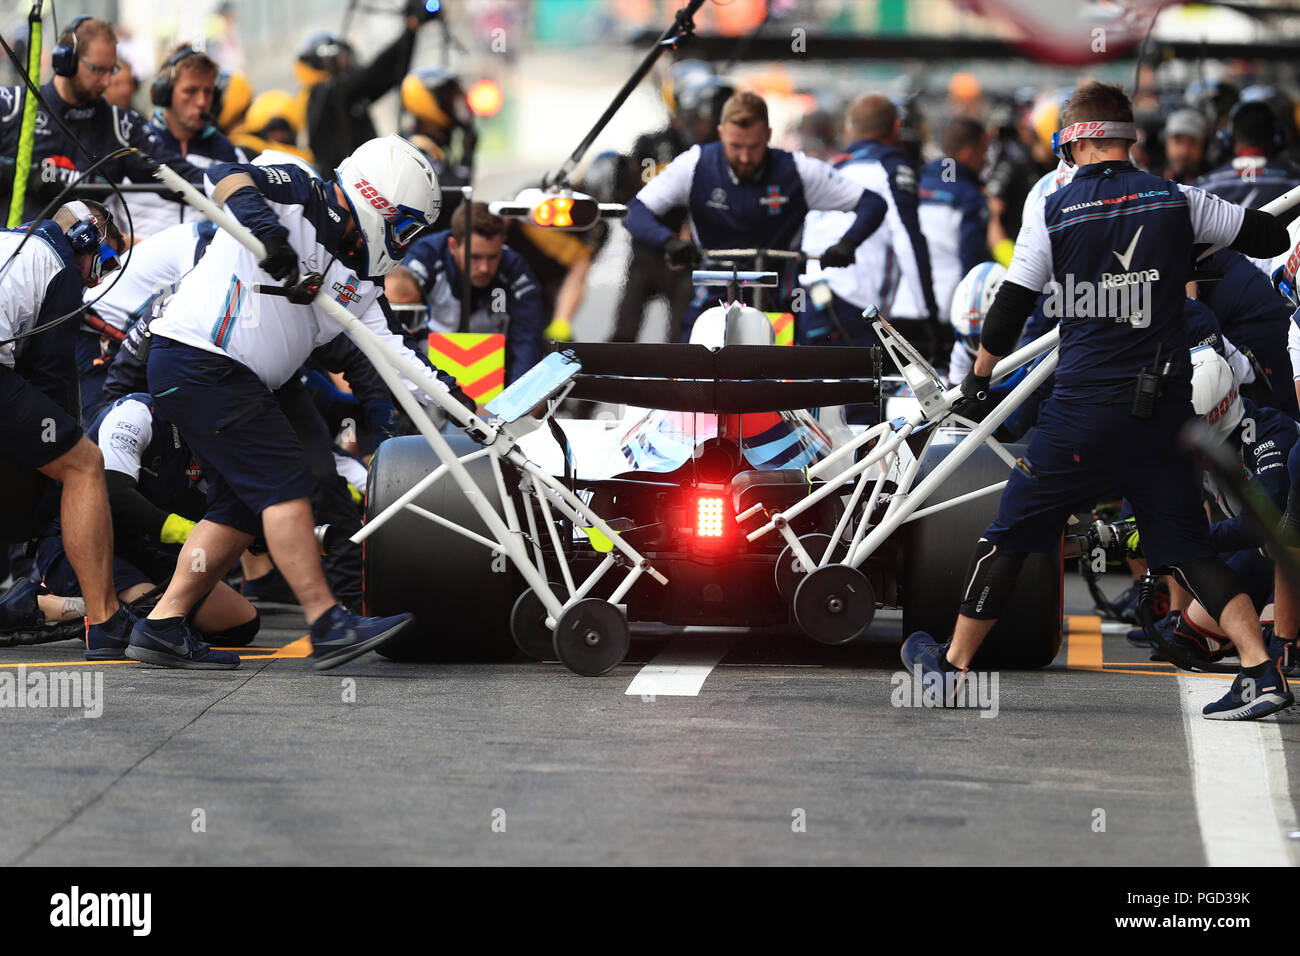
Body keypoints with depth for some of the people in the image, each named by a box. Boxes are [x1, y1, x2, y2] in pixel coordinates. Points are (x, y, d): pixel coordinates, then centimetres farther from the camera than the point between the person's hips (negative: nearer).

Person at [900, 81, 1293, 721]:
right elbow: (1274, 237, 8)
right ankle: (1261, 670, -8)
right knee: (1184, 549, 7)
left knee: (1013, 530, 11)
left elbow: (1010, 310, 3)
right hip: (1165, 406, 2)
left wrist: (977, 380, 17)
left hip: (1085, 409, -2)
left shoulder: (1053, 212, -2)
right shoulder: (1177, 201, 2)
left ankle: (952, 664, 20)